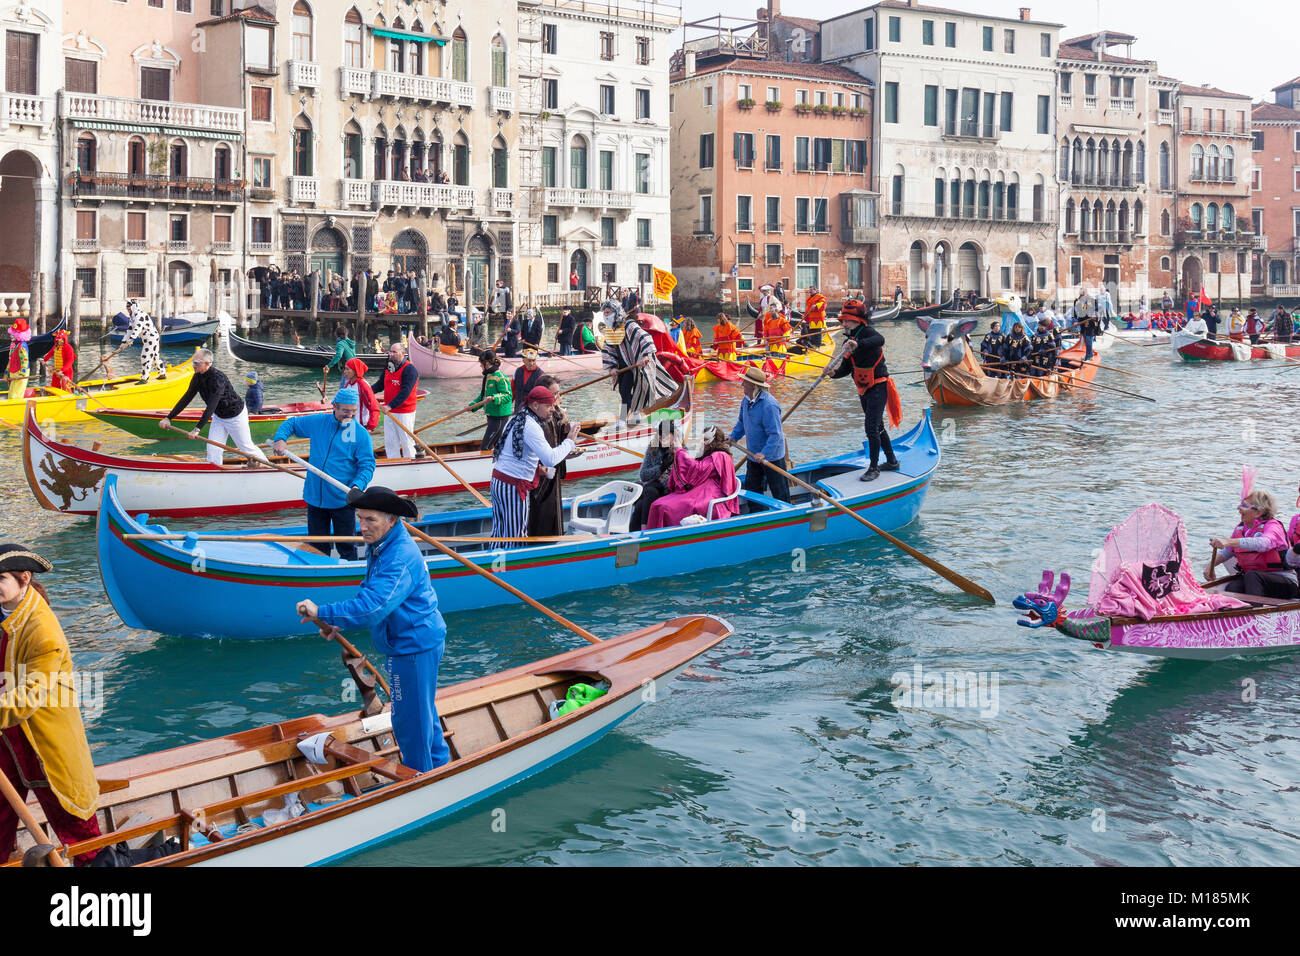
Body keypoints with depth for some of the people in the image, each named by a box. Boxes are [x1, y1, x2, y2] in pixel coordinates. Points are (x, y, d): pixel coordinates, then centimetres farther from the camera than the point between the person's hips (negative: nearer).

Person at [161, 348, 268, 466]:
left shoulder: (217, 378, -34)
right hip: (218, 416, 7)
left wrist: (197, 429, -44)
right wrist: (168, 418, -8)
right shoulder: (198, 377, -8)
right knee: (213, 449, -1)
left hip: (235, 416, -7)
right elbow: (186, 399, -2)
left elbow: (211, 406, -40)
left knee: (246, 447, 6)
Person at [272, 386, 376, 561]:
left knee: (346, 547, 5)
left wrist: (357, 486, -26)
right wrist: (280, 439, -3)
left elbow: (367, 465, -9)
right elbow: (291, 423, 17)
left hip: (343, 501, -3)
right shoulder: (317, 422, 3)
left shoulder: (361, 435, -7)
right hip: (315, 497, 3)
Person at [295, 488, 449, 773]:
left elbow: (372, 607, -36)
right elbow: (369, 592, 18)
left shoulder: (400, 557, -29)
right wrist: (340, 623, 6)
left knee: (410, 720, 2)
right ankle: (439, 767, 41)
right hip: (410, 642, 11)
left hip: (414, 646, -11)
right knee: (423, 710, 24)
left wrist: (322, 613, -31)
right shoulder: (379, 546, 6)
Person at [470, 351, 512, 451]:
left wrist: (493, 398, -36)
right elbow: (482, 395, 22)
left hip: (499, 417, -10)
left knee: (485, 447, -10)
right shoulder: (487, 376, 14)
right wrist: (472, 406, 12)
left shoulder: (500, 377, -16)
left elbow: (507, 395, -22)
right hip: (492, 416, 10)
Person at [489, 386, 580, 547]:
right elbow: (551, 459, -25)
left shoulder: (516, 418, 13)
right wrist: (569, 440, -12)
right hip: (513, 487, -9)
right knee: (515, 538, -3)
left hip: (497, 480, 9)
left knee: (499, 533, 15)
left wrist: (536, 466, 13)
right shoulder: (531, 426, -18)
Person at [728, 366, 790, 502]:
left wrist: (764, 453, -35)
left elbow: (775, 434, -29)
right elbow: (742, 422, 20)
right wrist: (734, 437, 5)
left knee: (779, 492, 4)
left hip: (772, 456, -9)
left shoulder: (769, 405, -27)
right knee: (751, 489, 17)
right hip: (754, 455, 9)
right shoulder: (746, 401, 2)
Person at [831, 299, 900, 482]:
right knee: (878, 427, 18)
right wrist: (834, 373, -15)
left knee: (871, 428, -13)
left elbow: (880, 340, -41)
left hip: (878, 387, -10)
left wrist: (858, 344, -57)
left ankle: (874, 468, -5)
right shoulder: (850, 340, 11)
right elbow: (846, 367, 7)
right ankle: (892, 461, 31)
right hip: (864, 390, 10)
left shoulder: (866, 332, -16)